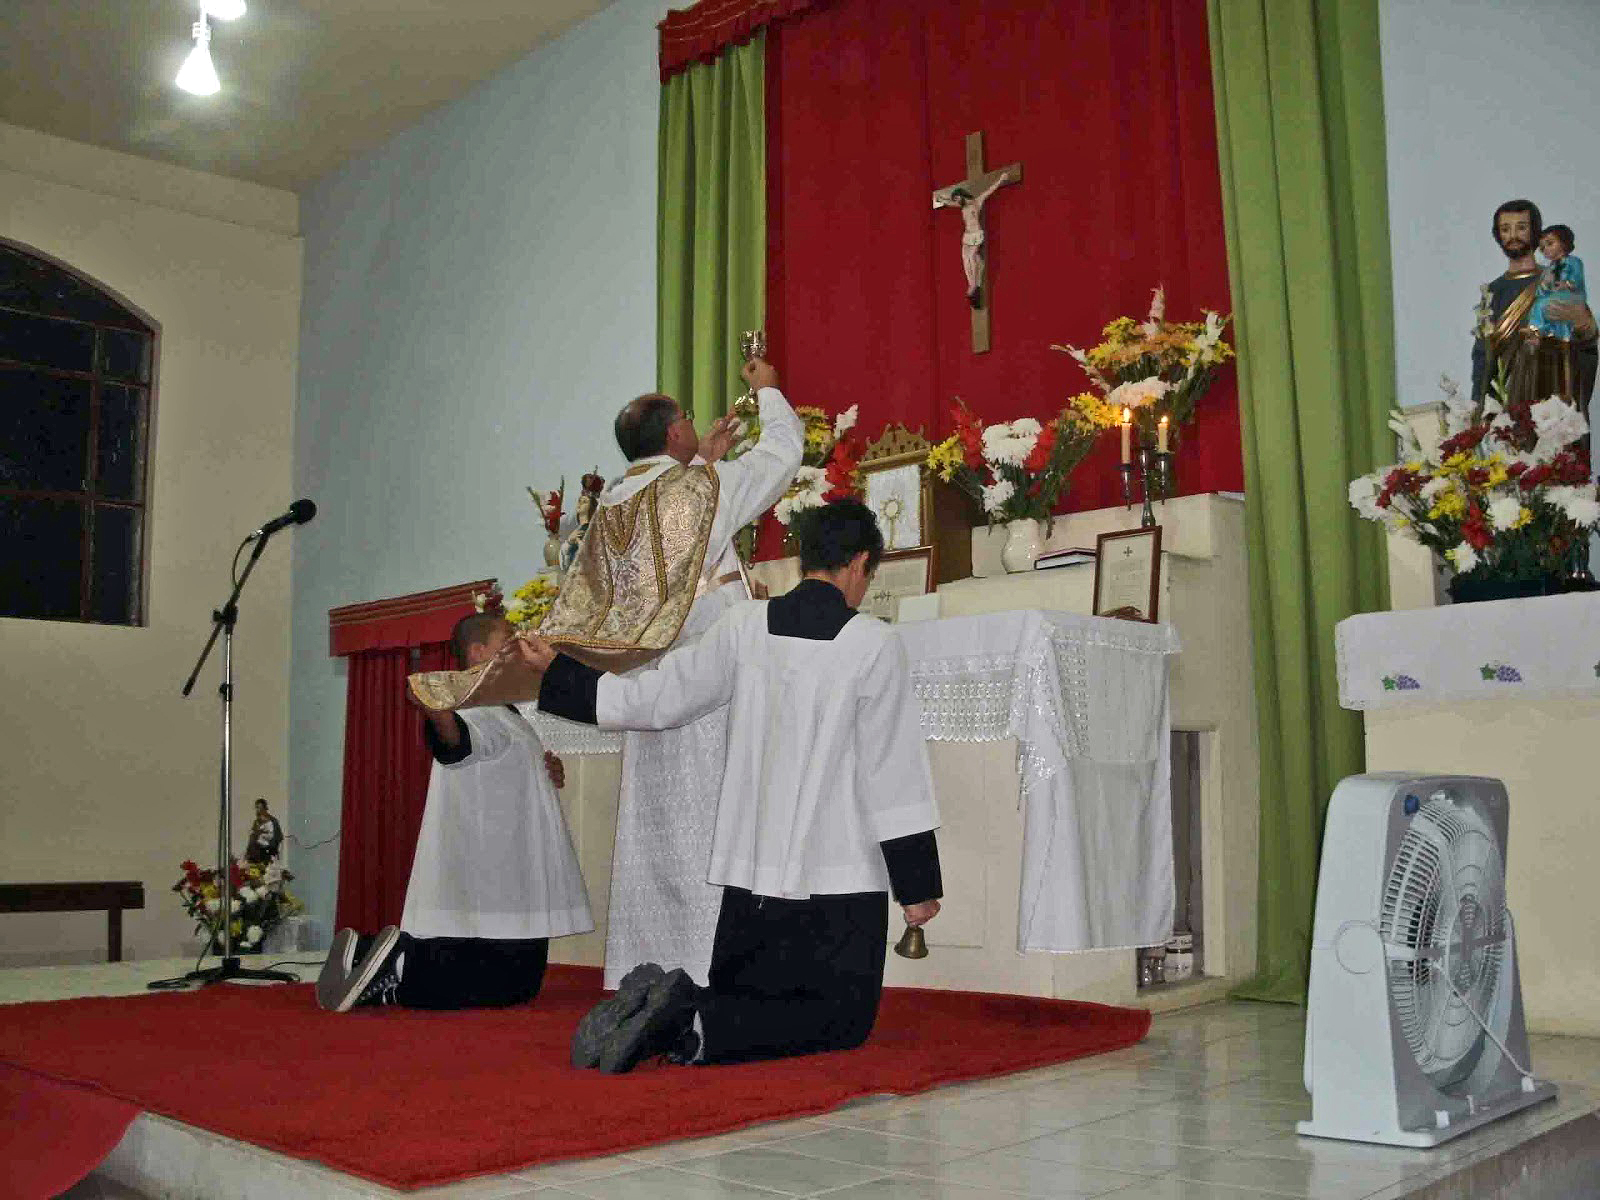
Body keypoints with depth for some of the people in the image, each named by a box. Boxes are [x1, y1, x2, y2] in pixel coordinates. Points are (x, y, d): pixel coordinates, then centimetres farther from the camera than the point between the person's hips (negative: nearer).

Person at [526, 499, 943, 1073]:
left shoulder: (743, 627, 0)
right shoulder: (873, 643, -9)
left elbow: (654, 700, 5)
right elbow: (895, 777, -8)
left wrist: (555, 671, 20)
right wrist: (917, 886, 0)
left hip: (749, 874, 5)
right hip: (840, 877, -4)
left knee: (740, 1002, 23)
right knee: (844, 1020, 9)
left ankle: (656, 1013, -9)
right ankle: (698, 1029, -16)